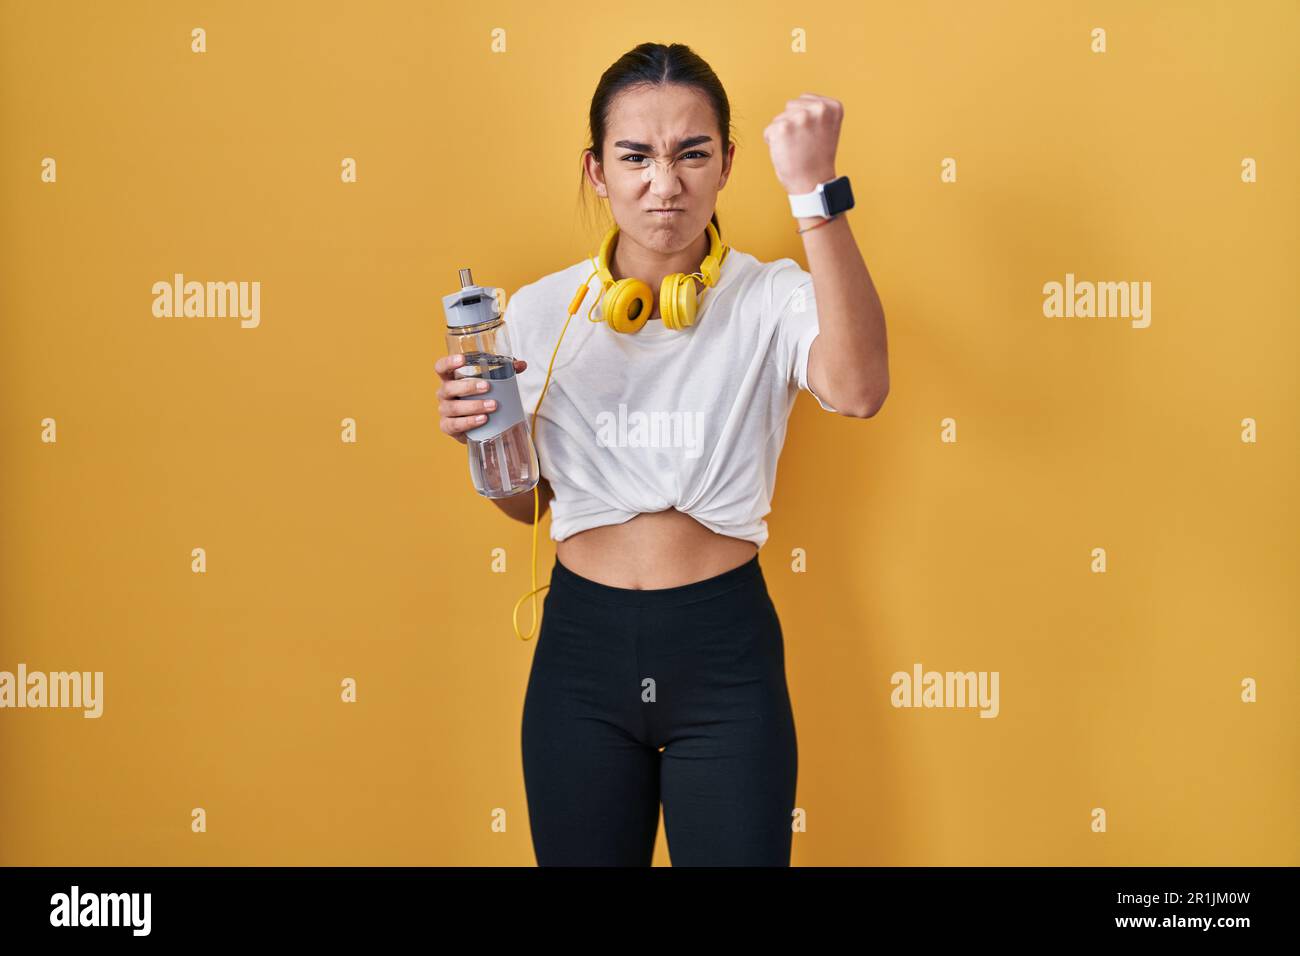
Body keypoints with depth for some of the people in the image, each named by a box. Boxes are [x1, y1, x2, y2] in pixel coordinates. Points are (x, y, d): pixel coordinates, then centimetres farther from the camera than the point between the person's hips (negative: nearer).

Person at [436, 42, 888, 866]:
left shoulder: (772, 298, -8)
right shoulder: (541, 312, 0)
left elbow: (857, 389, -31)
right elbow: (528, 501, 11)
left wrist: (815, 194, -36)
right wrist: (480, 431, -11)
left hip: (725, 649, -2)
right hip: (581, 644, 3)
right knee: (584, 853, 18)